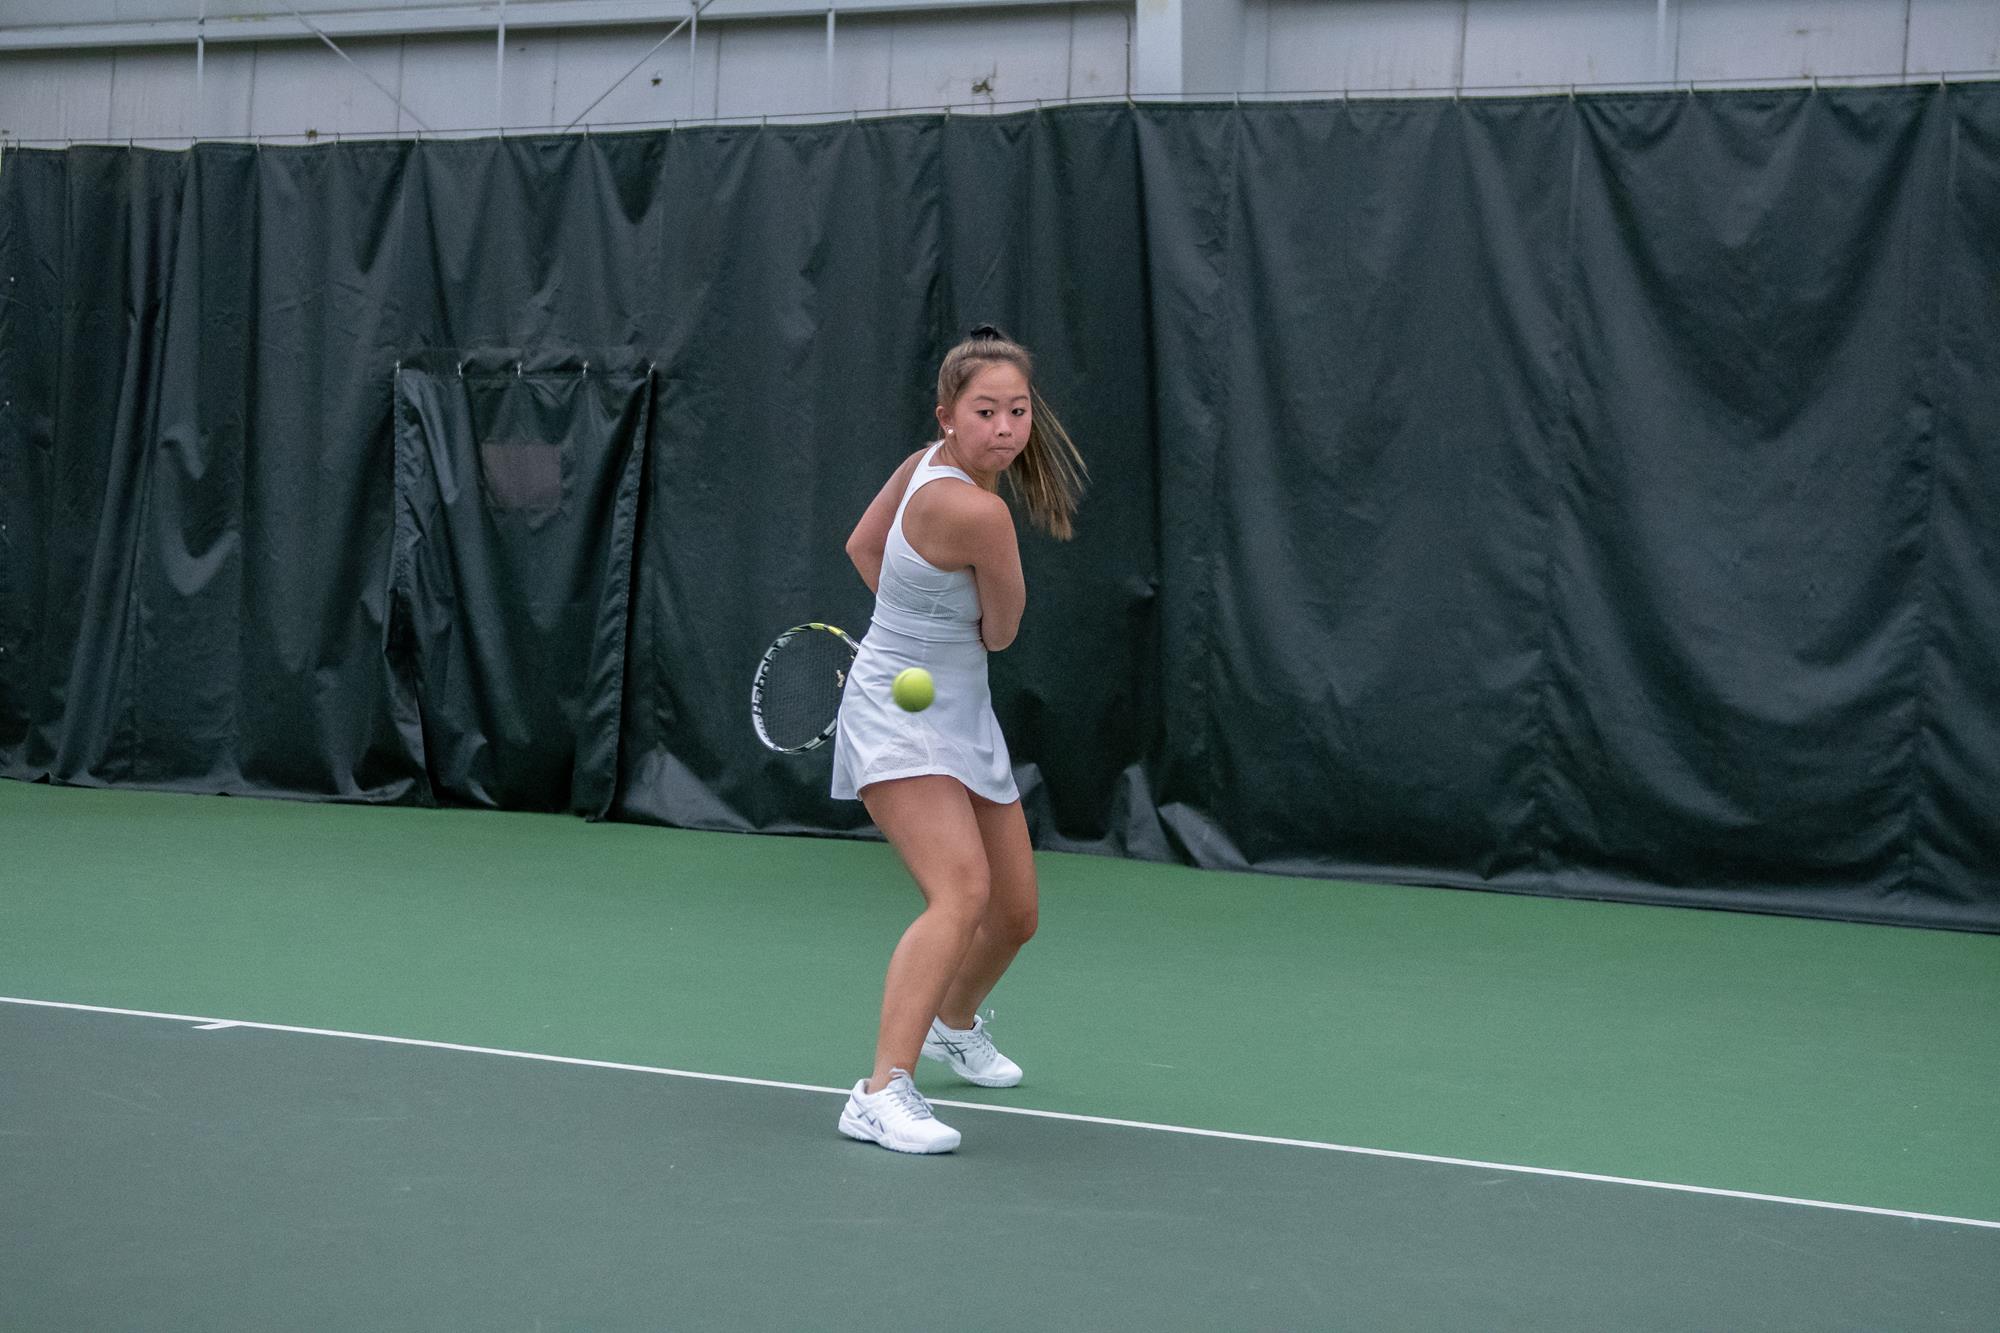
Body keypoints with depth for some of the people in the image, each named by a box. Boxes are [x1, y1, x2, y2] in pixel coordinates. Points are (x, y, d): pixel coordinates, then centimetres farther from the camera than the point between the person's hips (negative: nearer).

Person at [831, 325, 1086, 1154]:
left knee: (1016, 914, 17)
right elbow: (1002, 632, -10)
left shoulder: (929, 460, 0)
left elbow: (863, 545, 14)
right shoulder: (978, 511, -26)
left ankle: (953, 1025, 46)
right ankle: (883, 1093, -31)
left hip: (961, 717, 10)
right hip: (898, 721, -10)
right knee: (962, 893, -29)